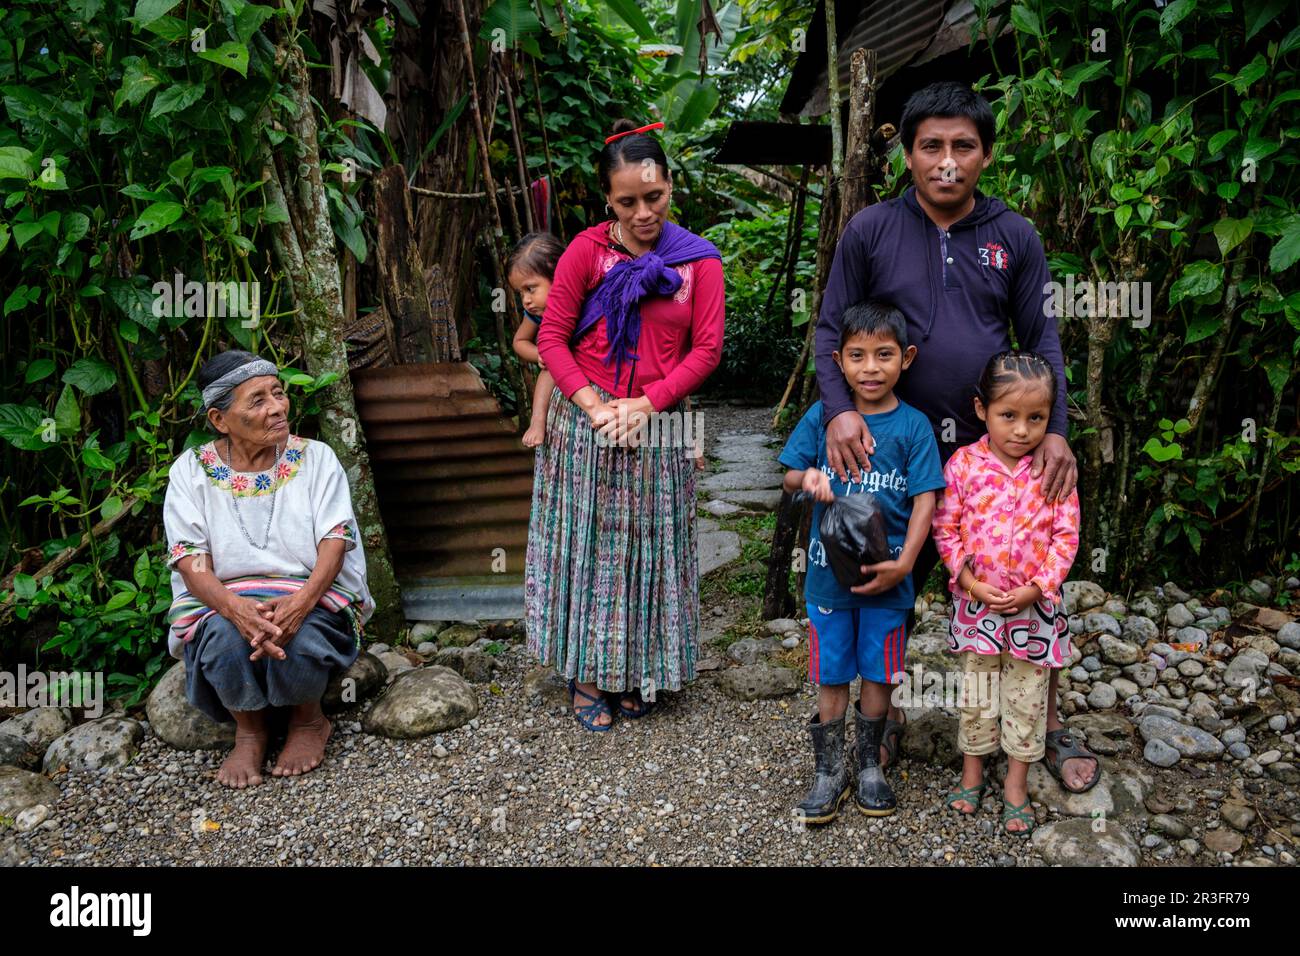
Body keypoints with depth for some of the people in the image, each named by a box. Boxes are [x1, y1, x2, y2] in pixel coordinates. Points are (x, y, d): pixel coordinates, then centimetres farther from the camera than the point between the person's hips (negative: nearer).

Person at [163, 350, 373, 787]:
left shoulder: (315, 458, 2)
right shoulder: (190, 472, 2)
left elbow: (334, 542, -7)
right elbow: (191, 561, -8)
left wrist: (301, 602, -28)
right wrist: (235, 607, -30)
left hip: (311, 598, 0)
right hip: (221, 604, 1)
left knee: (297, 640, -34)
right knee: (227, 639, -34)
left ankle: (309, 721, 2)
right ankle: (248, 730, -2)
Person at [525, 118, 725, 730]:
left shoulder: (698, 260, 0)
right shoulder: (587, 250, -2)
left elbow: (707, 349, -2)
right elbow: (551, 337, -3)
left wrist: (646, 403, -13)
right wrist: (594, 405, -14)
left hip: (658, 428, 1)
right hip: (584, 424, 0)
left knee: (650, 546, 9)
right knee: (586, 544, 6)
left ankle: (640, 673, 27)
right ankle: (587, 674, 21)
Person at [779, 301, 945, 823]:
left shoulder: (913, 426, -4)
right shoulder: (822, 417, -2)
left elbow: (925, 498, -7)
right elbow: (790, 476, 5)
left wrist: (904, 563, -16)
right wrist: (807, 477, -19)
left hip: (886, 577, 0)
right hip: (829, 571, 1)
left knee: (878, 673, 13)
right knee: (831, 676, 10)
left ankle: (870, 765, 32)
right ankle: (829, 772, 25)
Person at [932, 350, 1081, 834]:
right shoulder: (963, 464, -9)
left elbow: (1066, 535, -6)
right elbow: (946, 528, -5)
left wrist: (1035, 588, -15)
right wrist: (970, 582, -13)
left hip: (1035, 605, 0)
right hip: (977, 602, 0)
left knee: (1027, 700, 13)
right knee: (976, 696, 15)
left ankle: (1017, 784, 29)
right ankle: (972, 772, 34)